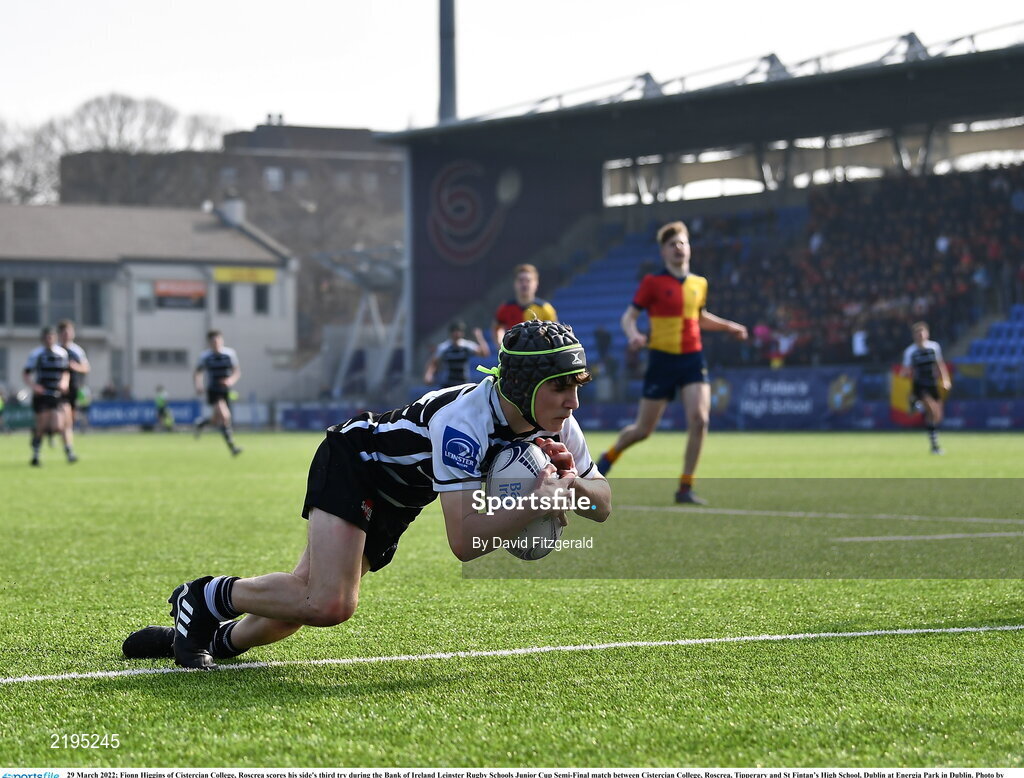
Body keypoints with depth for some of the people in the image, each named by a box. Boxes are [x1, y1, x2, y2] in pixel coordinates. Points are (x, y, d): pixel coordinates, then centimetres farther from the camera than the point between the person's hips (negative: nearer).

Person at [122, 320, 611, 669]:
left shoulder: (556, 423, -16)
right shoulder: (463, 422, -39)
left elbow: (602, 506, -7)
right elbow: (464, 541, -41)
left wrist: (572, 481, -27)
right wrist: (539, 502, -44)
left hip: (394, 504, 8)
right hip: (353, 464, -8)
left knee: (309, 599, 7)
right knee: (328, 603, -24)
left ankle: (217, 639, 31)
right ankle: (205, 598, -2)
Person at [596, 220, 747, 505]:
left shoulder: (699, 284, 9)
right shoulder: (652, 283, -5)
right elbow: (629, 315, -3)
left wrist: (728, 326, 15)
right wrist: (633, 334, -23)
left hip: (692, 360, 3)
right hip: (662, 360, -3)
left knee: (699, 420, -17)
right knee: (643, 430, 4)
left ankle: (685, 488, -7)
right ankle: (610, 456, 36)